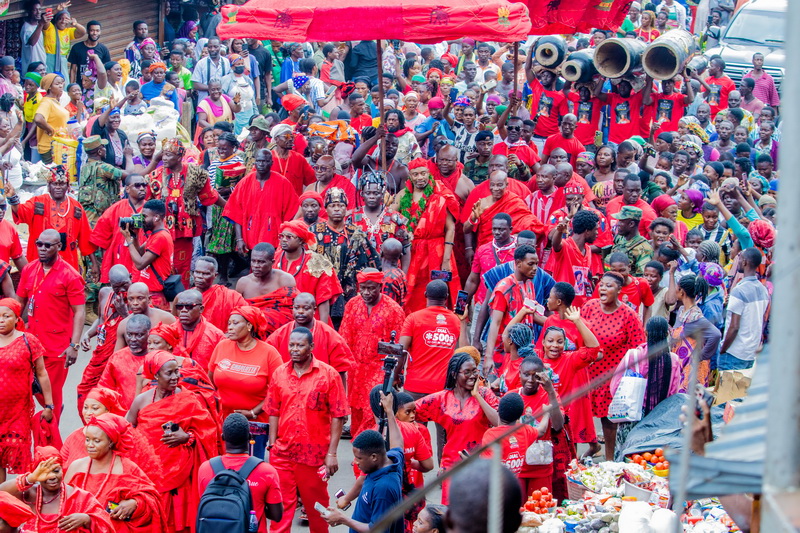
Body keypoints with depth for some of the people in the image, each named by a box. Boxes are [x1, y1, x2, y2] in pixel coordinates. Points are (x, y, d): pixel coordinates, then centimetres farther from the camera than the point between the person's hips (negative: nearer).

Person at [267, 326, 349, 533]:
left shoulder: (328, 374, -5)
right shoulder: (279, 373, 5)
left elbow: (338, 416, -5)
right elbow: (274, 413, 10)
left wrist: (332, 453, -10)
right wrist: (272, 445, 2)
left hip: (315, 454, -2)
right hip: (282, 453, 2)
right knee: (281, 508, 1)